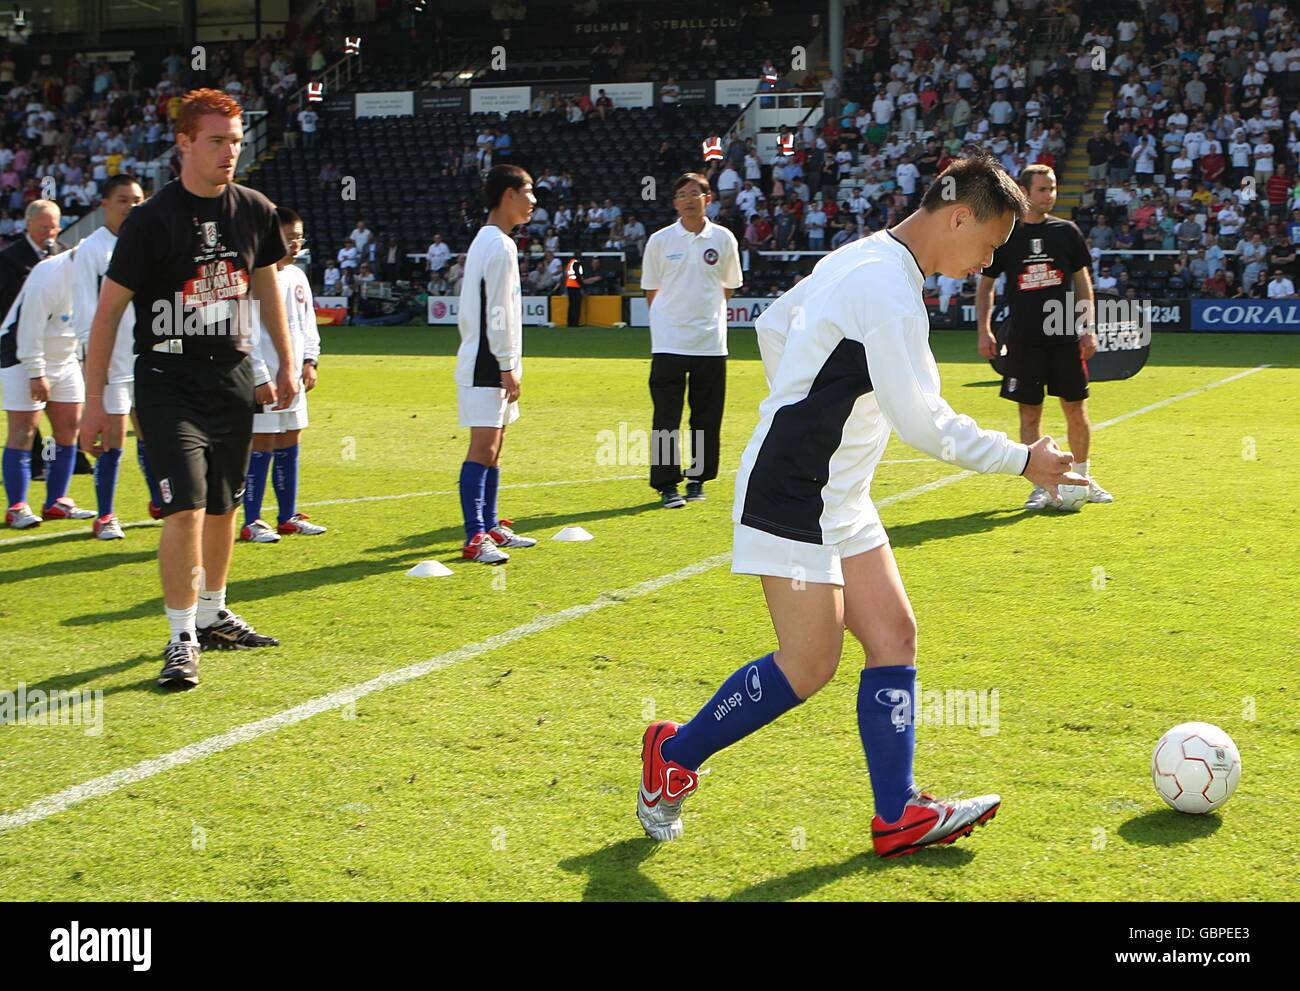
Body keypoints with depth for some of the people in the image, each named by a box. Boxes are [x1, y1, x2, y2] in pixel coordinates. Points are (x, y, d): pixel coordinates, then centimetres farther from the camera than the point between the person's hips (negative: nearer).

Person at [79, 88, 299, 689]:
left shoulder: (255, 211, 3)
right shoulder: (152, 219, -12)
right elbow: (108, 311, -8)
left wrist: (286, 363, 19)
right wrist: (94, 402, -10)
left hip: (234, 381, 5)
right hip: (168, 385, -5)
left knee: (224, 508, 13)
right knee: (187, 508, -15)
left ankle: (213, 617, 30)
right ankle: (182, 638, -4)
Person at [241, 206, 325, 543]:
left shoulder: (297, 277, 12)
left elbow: (308, 322, 21)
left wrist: (309, 361, 9)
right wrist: (260, 377, -18)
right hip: (263, 379, -8)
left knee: (289, 446, 13)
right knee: (262, 447, -5)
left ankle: (288, 516, 22)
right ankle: (251, 523, 2)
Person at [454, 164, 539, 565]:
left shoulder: (485, 241, 18)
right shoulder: (500, 246, -14)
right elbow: (498, 314, -19)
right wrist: (508, 367, -17)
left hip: (484, 362, 11)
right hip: (487, 364, -11)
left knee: (492, 446, 14)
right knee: (483, 447, -13)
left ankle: (489, 527, 21)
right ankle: (475, 538, -15)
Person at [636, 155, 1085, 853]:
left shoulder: (860, 258, 11)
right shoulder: (889, 289, -20)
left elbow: (772, 326, 24)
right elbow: (923, 423, -22)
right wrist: (1023, 461, -12)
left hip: (839, 500, 11)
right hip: (792, 500, -11)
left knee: (893, 637, 4)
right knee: (809, 667, -8)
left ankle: (897, 815, 5)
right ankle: (674, 755, 11)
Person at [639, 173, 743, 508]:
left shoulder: (723, 239, 3)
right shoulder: (660, 240, 0)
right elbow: (651, 290, 11)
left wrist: (707, 313, 11)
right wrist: (670, 315, 7)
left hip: (711, 341, 2)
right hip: (669, 342, -1)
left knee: (707, 417, 5)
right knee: (667, 417, -5)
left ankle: (697, 479, 18)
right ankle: (667, 484, 0)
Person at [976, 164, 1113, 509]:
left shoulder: (1066, 231, 5)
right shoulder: (1005, 234, 0)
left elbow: (1082, 280, 11)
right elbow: (985, 284, 7)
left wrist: (1088, 328, 3)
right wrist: (984, 330, -2)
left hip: (1066, 338, 1)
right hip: (1024, 341, -1)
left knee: (1076, 412, 6)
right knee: (1030, 414, 2)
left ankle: (1083, 479, 22)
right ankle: (1042, 487, 11)